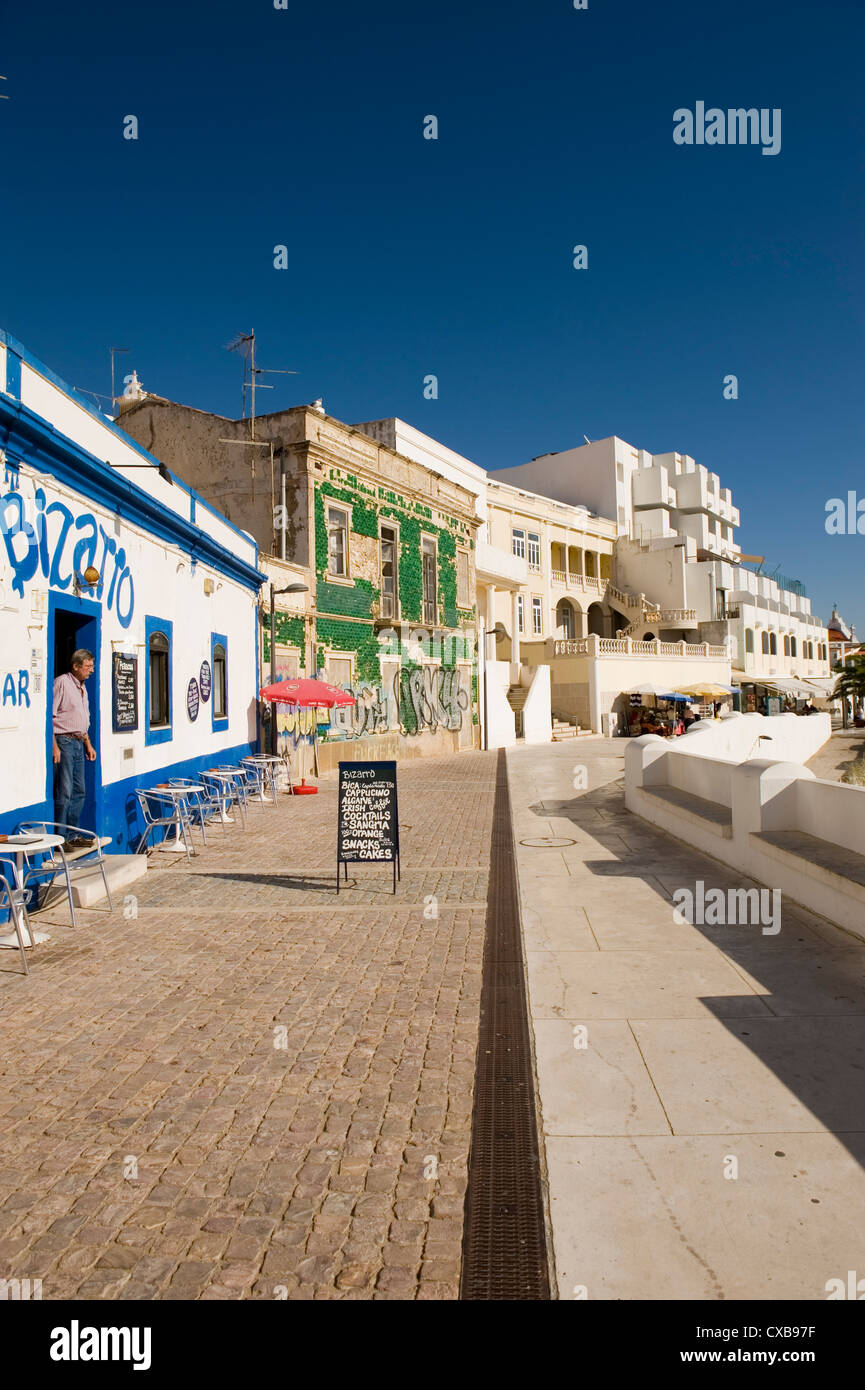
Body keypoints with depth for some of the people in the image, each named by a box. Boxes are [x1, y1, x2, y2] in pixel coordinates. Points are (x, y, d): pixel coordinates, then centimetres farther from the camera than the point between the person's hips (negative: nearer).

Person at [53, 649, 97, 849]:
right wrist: (54, 745, -20)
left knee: (79, 792, 10)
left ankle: (72, 836, 18)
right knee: (64, 792, -7)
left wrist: (88, 744, 21)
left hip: (78, 743, 9)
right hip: (63, 742, -9)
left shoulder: (82, 687, 18)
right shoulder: (61, 683, -9)